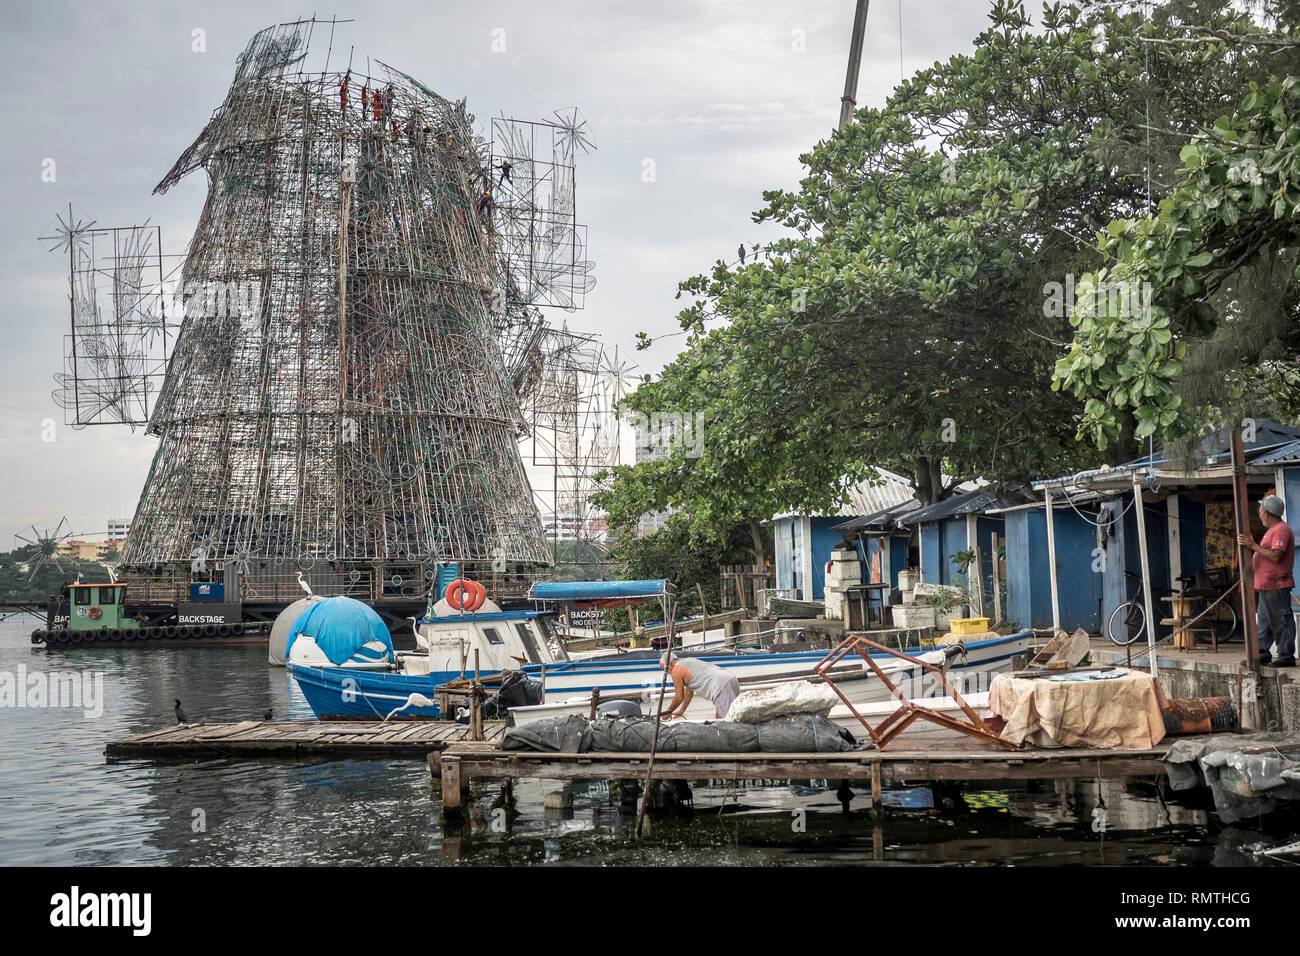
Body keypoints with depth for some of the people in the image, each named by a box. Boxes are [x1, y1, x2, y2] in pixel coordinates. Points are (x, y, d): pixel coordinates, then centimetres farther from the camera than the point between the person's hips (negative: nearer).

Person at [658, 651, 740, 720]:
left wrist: (668, 712, 23)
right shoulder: (688, 661, 28)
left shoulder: (676, 670, 0)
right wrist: (681, 710, 44)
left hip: (722, 686, -9)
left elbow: (679, 697, 7)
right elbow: (689, 691, 36)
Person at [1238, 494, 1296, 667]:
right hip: (1266, 585, 11)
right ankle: (1263, 654, 16)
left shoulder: (1281, 530, -14)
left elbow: (1276, 556, -24)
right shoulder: (1273, 530, 20)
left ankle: (1286, 656, -5)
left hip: (1276, 586, -11)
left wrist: (1253, 546, -22)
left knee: (1281, 620, -7)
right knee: (1264, 620, 12)